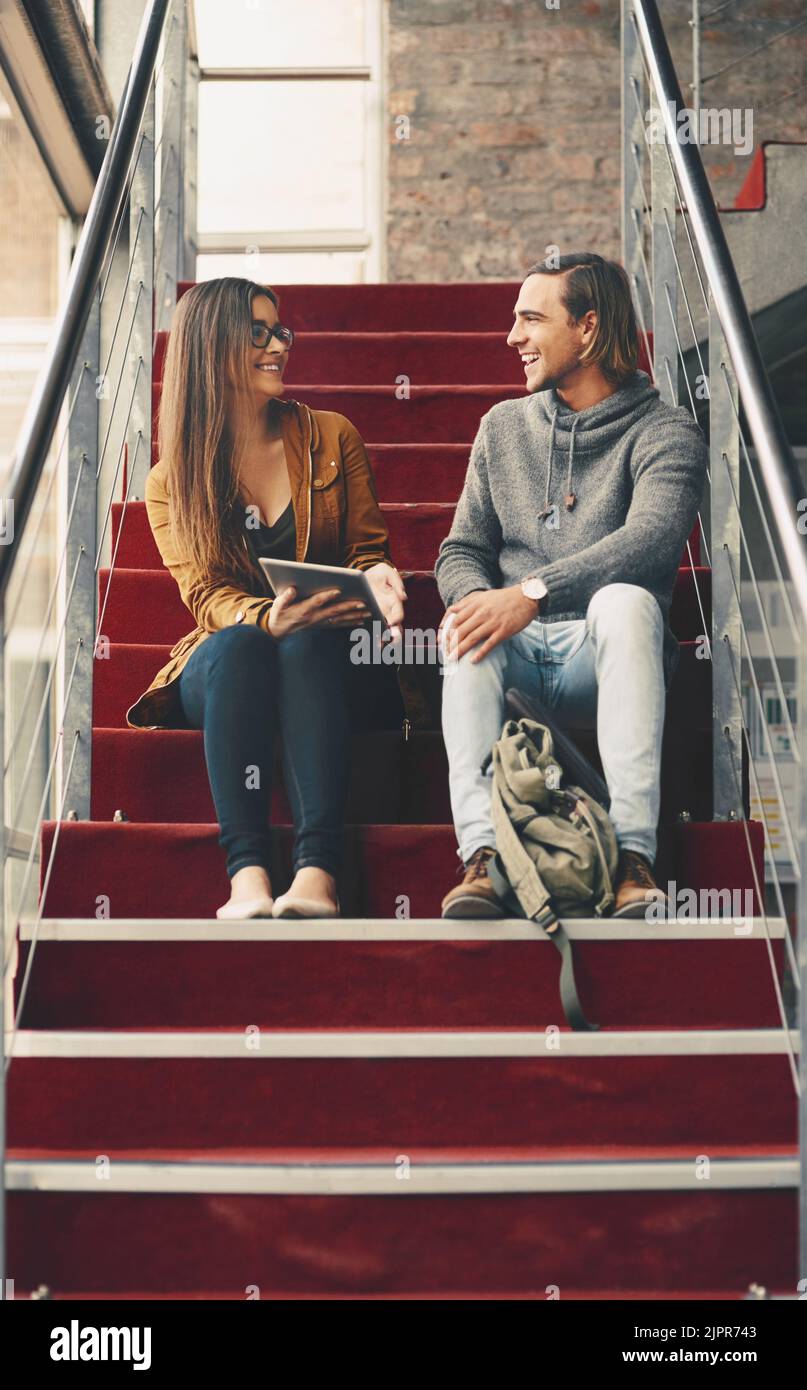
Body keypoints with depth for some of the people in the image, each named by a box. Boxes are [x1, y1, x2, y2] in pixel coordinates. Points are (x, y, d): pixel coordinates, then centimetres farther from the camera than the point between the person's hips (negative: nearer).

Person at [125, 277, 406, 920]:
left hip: (327, 655, 0)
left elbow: (366, 548, 10)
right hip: (222, 668, 0)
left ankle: (317, 871, -52)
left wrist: (376, 577, -17)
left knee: (307, 643, -36)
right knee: (237, 646, -36)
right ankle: (248, 874, -49)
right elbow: (206, 596, -5)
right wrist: (267, 619, -29)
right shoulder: (171, 482, 6)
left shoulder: (333, 437, 10)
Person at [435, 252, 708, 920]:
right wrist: (474, 594, -13)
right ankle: (483, 852, -43)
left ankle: (633, 857, -43)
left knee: (627, 599, -35)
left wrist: (531, 593, -32)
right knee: (467, 624, -30)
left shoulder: (664, 432, 1)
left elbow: (651, 541, -19)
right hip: (514, 658, 3)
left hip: (604, 661, -3)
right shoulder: (503, 426, 18)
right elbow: (461, 552, 13)